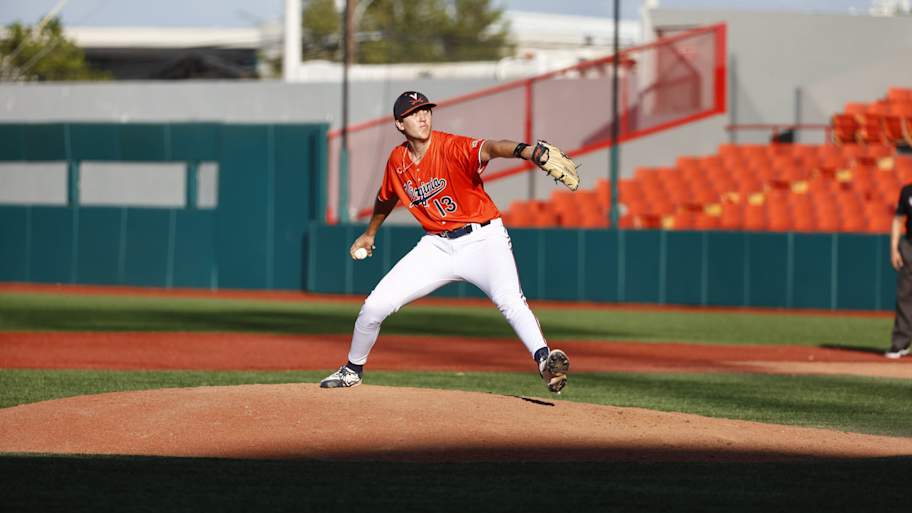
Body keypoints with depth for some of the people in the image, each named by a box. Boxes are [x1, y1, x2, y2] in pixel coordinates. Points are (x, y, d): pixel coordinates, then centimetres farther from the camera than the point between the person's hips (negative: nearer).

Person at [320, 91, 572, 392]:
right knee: (375, 305, 3)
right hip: (436, 246, 5)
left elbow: (489, 148, -40)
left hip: (482, 237, -5)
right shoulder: (397, 160, 1)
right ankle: (353, 370, 26)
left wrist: (525, 151, -61)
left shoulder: (451, 147, -18)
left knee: (508, 298, -34)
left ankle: (546, 360, -42)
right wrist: (370, 234, 38)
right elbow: (387, 197, 23)